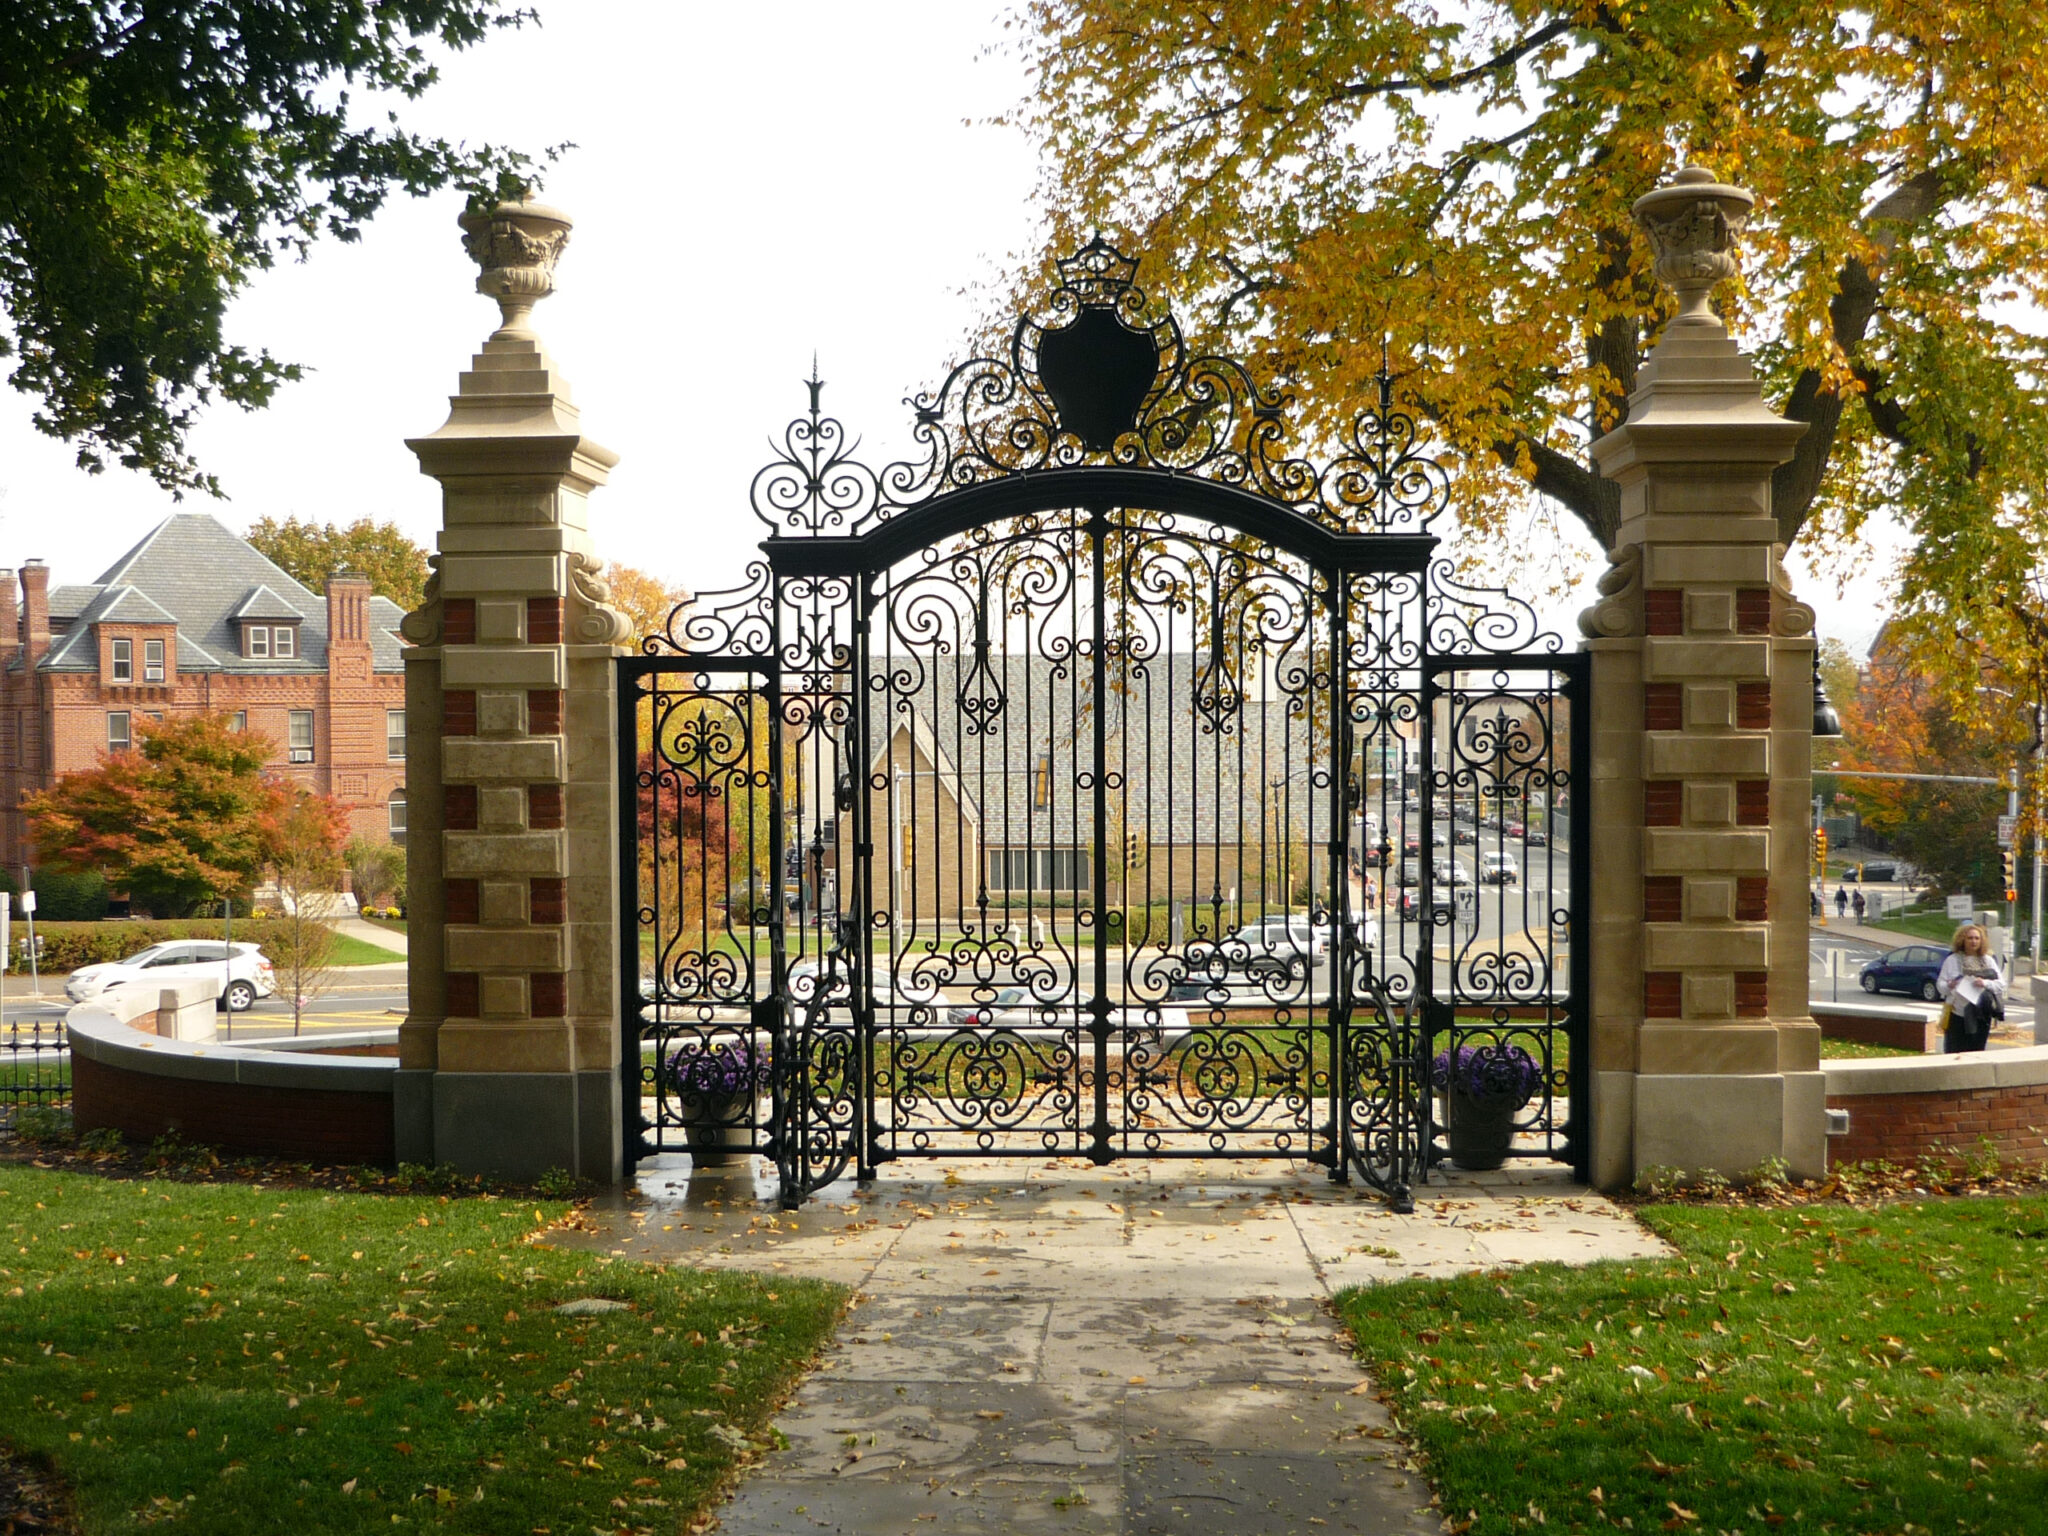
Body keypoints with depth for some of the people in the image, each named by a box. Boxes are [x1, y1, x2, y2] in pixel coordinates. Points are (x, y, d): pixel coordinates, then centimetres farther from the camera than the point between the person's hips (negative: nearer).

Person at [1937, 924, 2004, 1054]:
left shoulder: (1988, 960, 10)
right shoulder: (1952, 960, 4)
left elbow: (2001, 984, 5)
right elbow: (1940, 985, 3)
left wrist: (1986, 983, -14)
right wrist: (1949, 986, -19)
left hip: (1980, 1016, 2)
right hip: (1957, 1015, -2)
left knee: (1977, 1051, 4)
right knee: (1953, 1052, -3)